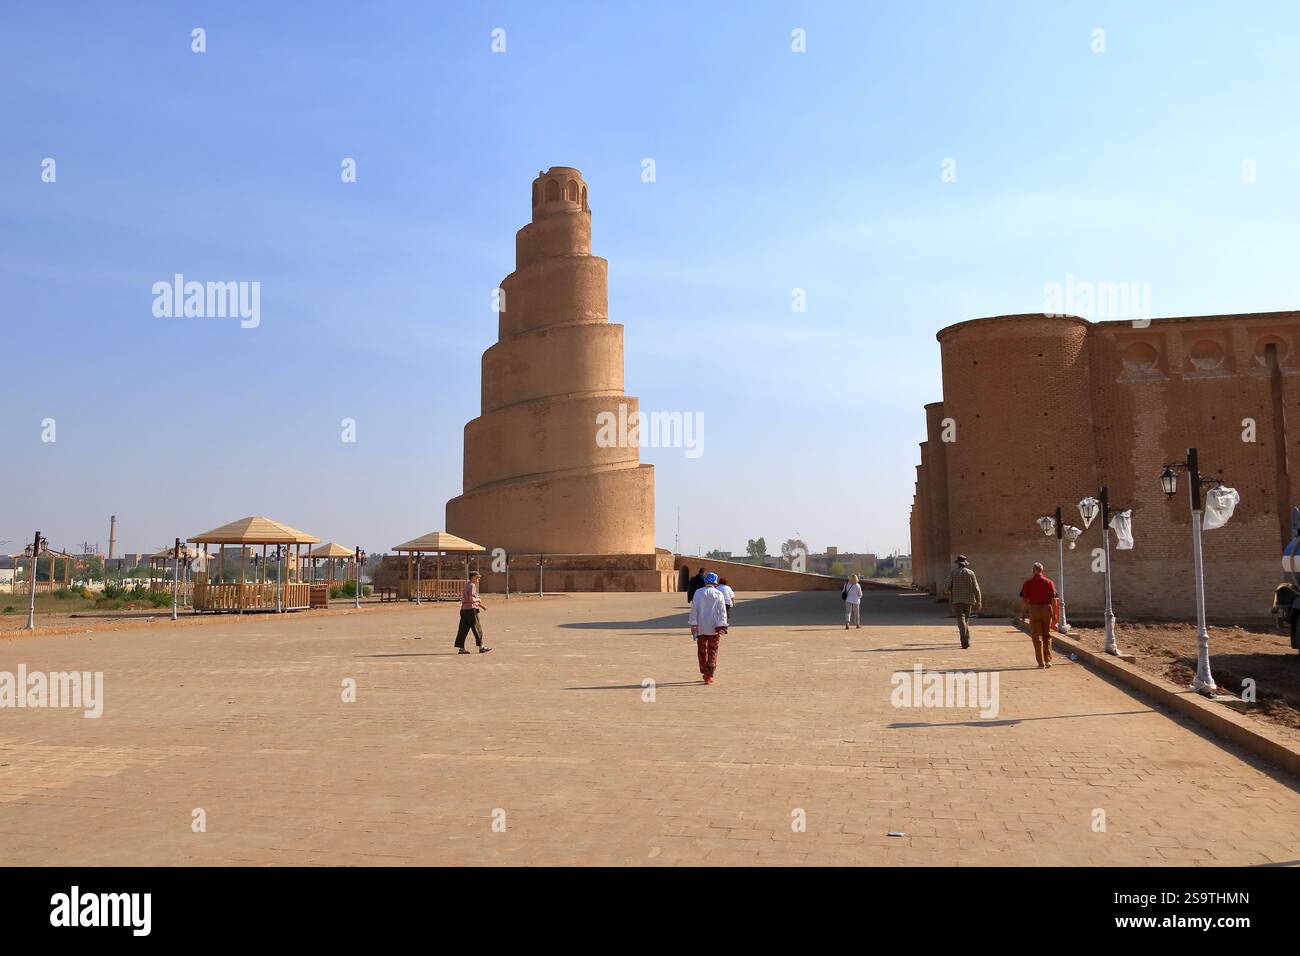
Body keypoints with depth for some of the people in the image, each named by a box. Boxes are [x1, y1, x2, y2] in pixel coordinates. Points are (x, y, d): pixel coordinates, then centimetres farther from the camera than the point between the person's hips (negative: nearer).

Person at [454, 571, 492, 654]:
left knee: (463, 629, 6)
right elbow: (471, 599, -21)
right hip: (471, 610, -9)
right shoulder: (472, 586, -12)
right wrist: (478, 600, -2)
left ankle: (461, 647, 4)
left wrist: (479, 604, 23)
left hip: (464, 609, 9)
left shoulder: (467, 585, 19)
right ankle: (481, 647, 4)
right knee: (477, 629, -1)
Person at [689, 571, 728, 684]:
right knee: (712, 651, 5)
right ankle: (709, 676, -1)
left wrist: (693, 624, -1)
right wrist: (722, 626, -4)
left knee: (702, 650, 15)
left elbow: (694, 609, -4)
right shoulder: (719, 594, -1)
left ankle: (704, 673, 23)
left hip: (701, 627, 1)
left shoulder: (698, 593, -1)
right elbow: (722, 612, -5)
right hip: (714, 627, -1)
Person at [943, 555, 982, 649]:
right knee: (966, 619, 18)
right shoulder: (970, 573, 0)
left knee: (961, 619, -9)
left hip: (957, 600, -2)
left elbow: (947, 586, -5)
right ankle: (967, 640, 21)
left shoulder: (953, 572, -2)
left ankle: (964, 640, -29)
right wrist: (979, 601, 4)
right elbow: (976, 588, -2)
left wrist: (946, 591, 18)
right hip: (968, 600, 2)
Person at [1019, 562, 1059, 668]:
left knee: (1036, 636, 4)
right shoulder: (1049, 582, 0)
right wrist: (1054, 613, 4)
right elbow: (1054, 599, -2)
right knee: (1047, 635, 15)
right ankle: (1048, 660, 14)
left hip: (1034, 609, -1)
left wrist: (1022, 613, 4)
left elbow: (1024, 600, -4)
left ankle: (1041, 662, 3)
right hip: (1047, 609, 2)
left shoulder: (1028, 583, -3)